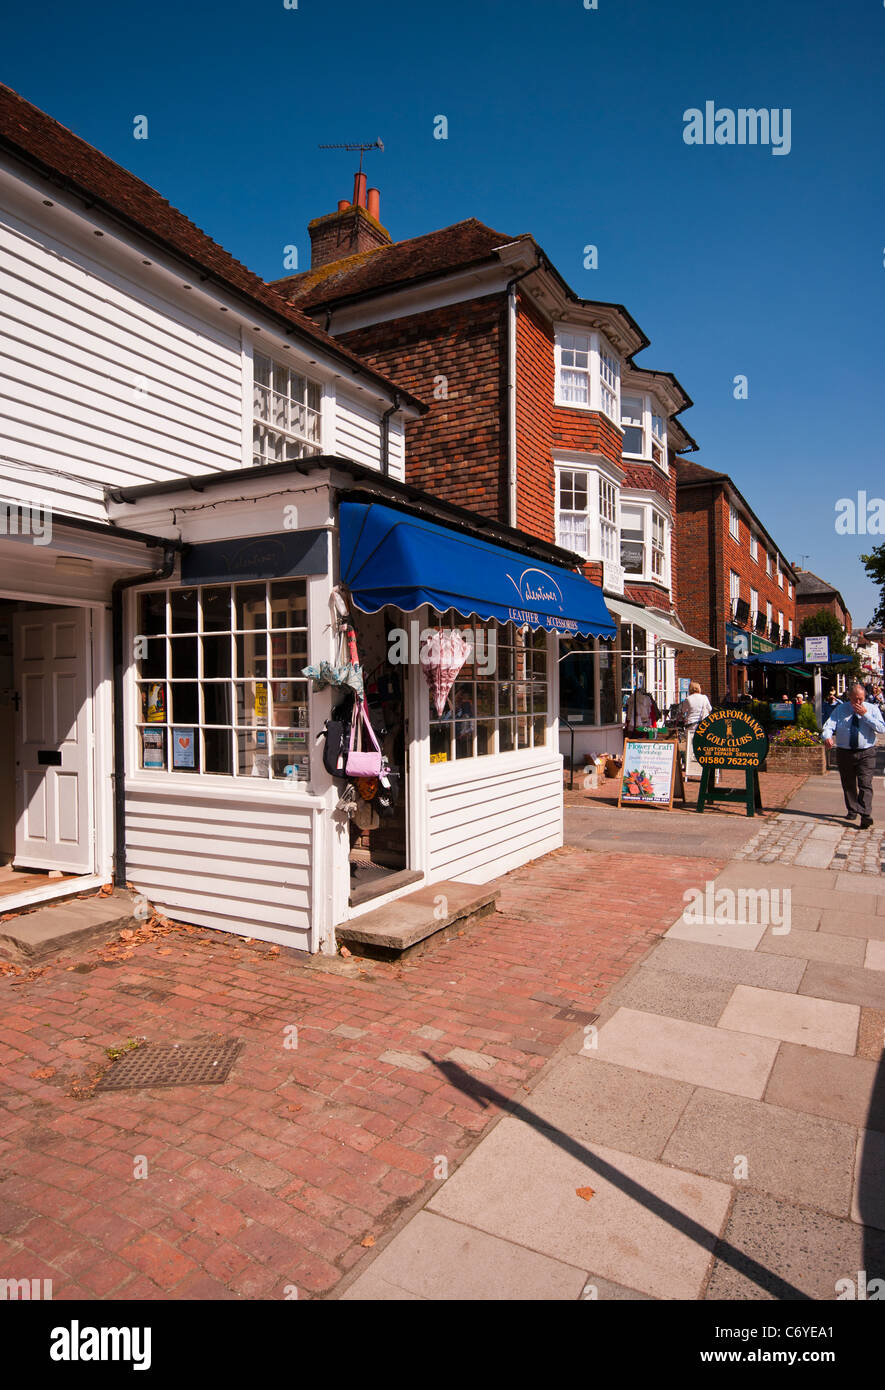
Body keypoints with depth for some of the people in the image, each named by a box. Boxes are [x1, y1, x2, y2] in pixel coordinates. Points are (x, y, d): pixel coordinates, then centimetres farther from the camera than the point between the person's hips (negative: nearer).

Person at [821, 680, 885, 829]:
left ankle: (865, 815, -15)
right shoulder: (840, 709, 5)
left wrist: (865, 715, -15)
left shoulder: (872, 709, 3)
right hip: (844, 753, 2)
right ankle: (852, 811, 28)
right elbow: (829, 725, -6)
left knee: (865, 784, -12)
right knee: (848, 784, 12)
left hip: (866, 753, -2)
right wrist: (827, 736, -29)